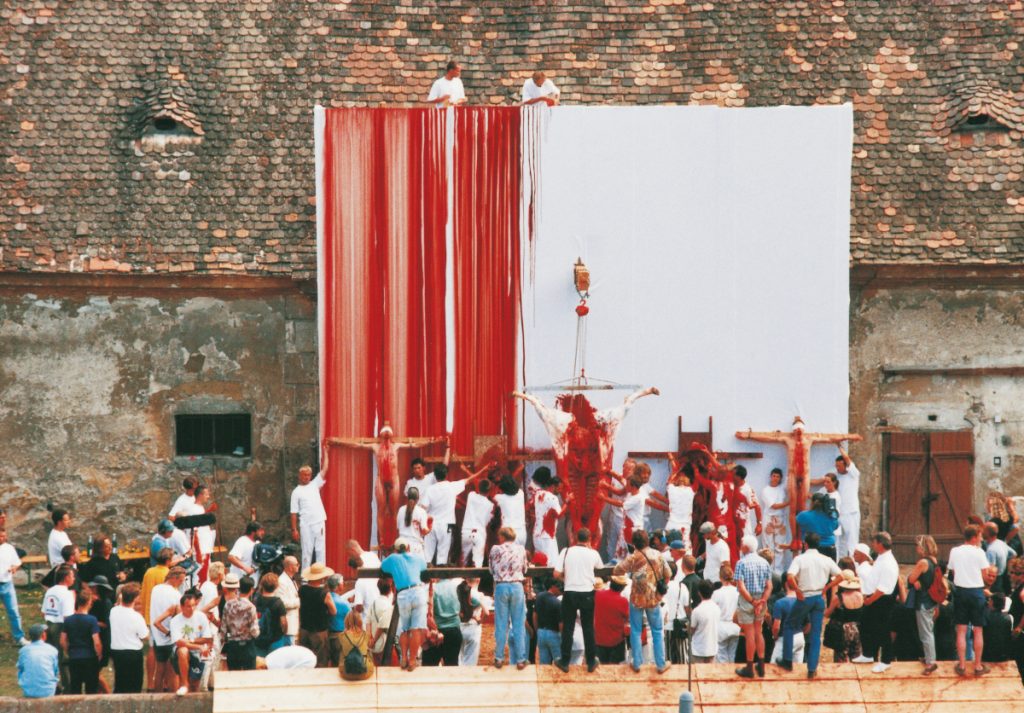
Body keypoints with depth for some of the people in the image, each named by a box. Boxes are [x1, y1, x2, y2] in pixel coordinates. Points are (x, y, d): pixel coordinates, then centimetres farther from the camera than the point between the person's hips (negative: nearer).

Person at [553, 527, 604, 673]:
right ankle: (591, 662, 13)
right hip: (587, 594, 0)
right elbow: (600, 567, 19)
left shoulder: (566, 552, -5)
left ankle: (565, 662, 9)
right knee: (588, 628, 9)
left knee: (567, 628, 7)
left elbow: (557, 574, -7)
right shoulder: (593, 554, -3)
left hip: (570, 593, 0)